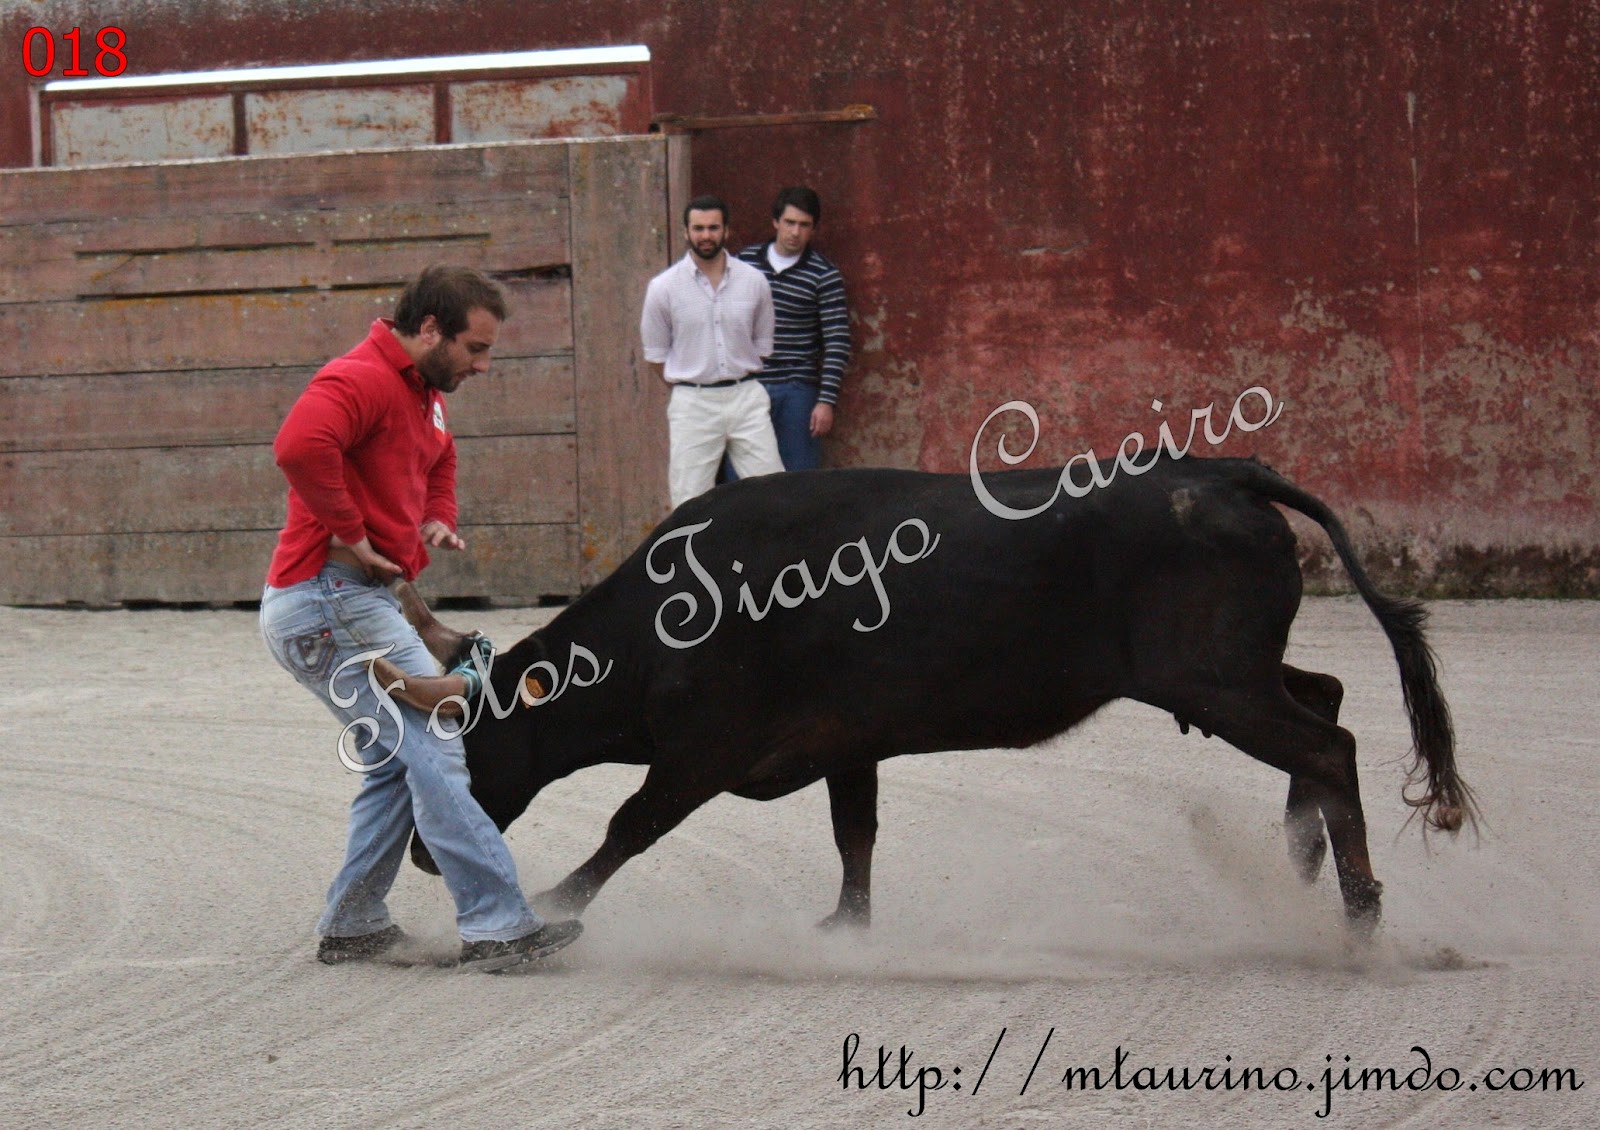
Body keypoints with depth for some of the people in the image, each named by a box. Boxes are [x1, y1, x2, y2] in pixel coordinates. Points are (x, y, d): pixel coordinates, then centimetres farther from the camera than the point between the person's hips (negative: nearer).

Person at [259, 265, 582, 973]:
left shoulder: (422, 393, 18)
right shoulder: (362, 380, -15)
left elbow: (439, 459, 40)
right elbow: (300, 444, -35)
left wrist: (437, 519, 19)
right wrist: (349, 534, -27)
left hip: (359, 603, 11)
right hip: (329, 602, -11)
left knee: (397, 765, 16)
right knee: (433, 749, -14)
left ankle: (351, 928, 23)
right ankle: (496, 927, -16)